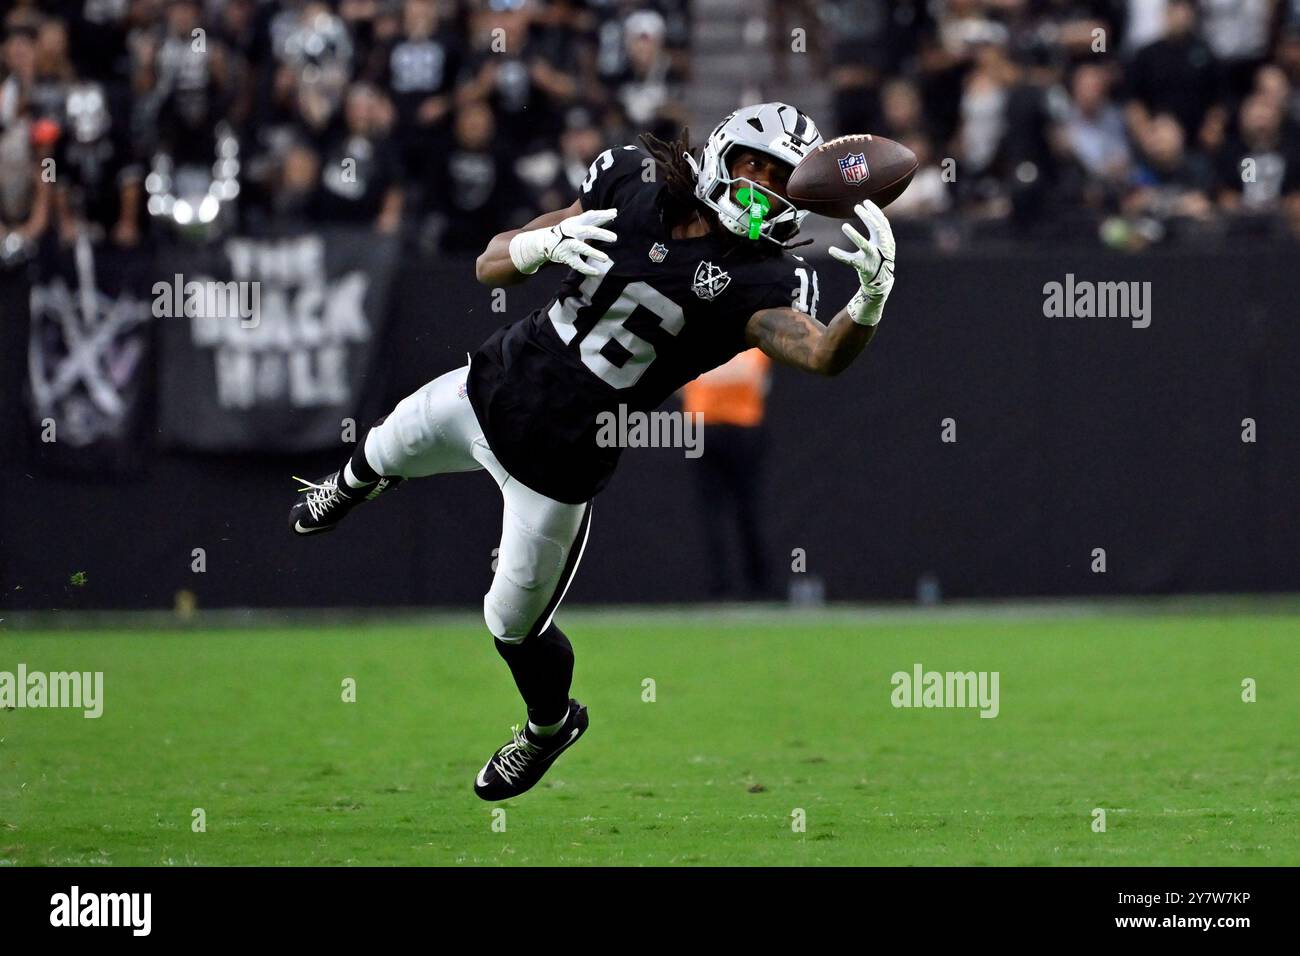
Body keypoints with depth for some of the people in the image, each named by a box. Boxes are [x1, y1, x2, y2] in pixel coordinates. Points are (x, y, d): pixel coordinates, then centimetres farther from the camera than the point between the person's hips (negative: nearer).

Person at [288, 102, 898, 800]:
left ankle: (550, 727, 42)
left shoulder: (759, 281, -20)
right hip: (491, 386, 4)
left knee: (513, 625, 8)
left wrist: (868, 304, -60)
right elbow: (490, 266, -6)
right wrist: (543, 245, -28)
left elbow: (821, 354, -41)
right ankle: (347, 492, 70)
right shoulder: (632, 186, -9)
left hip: (558, 464, -4)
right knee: (382, 454, 31)